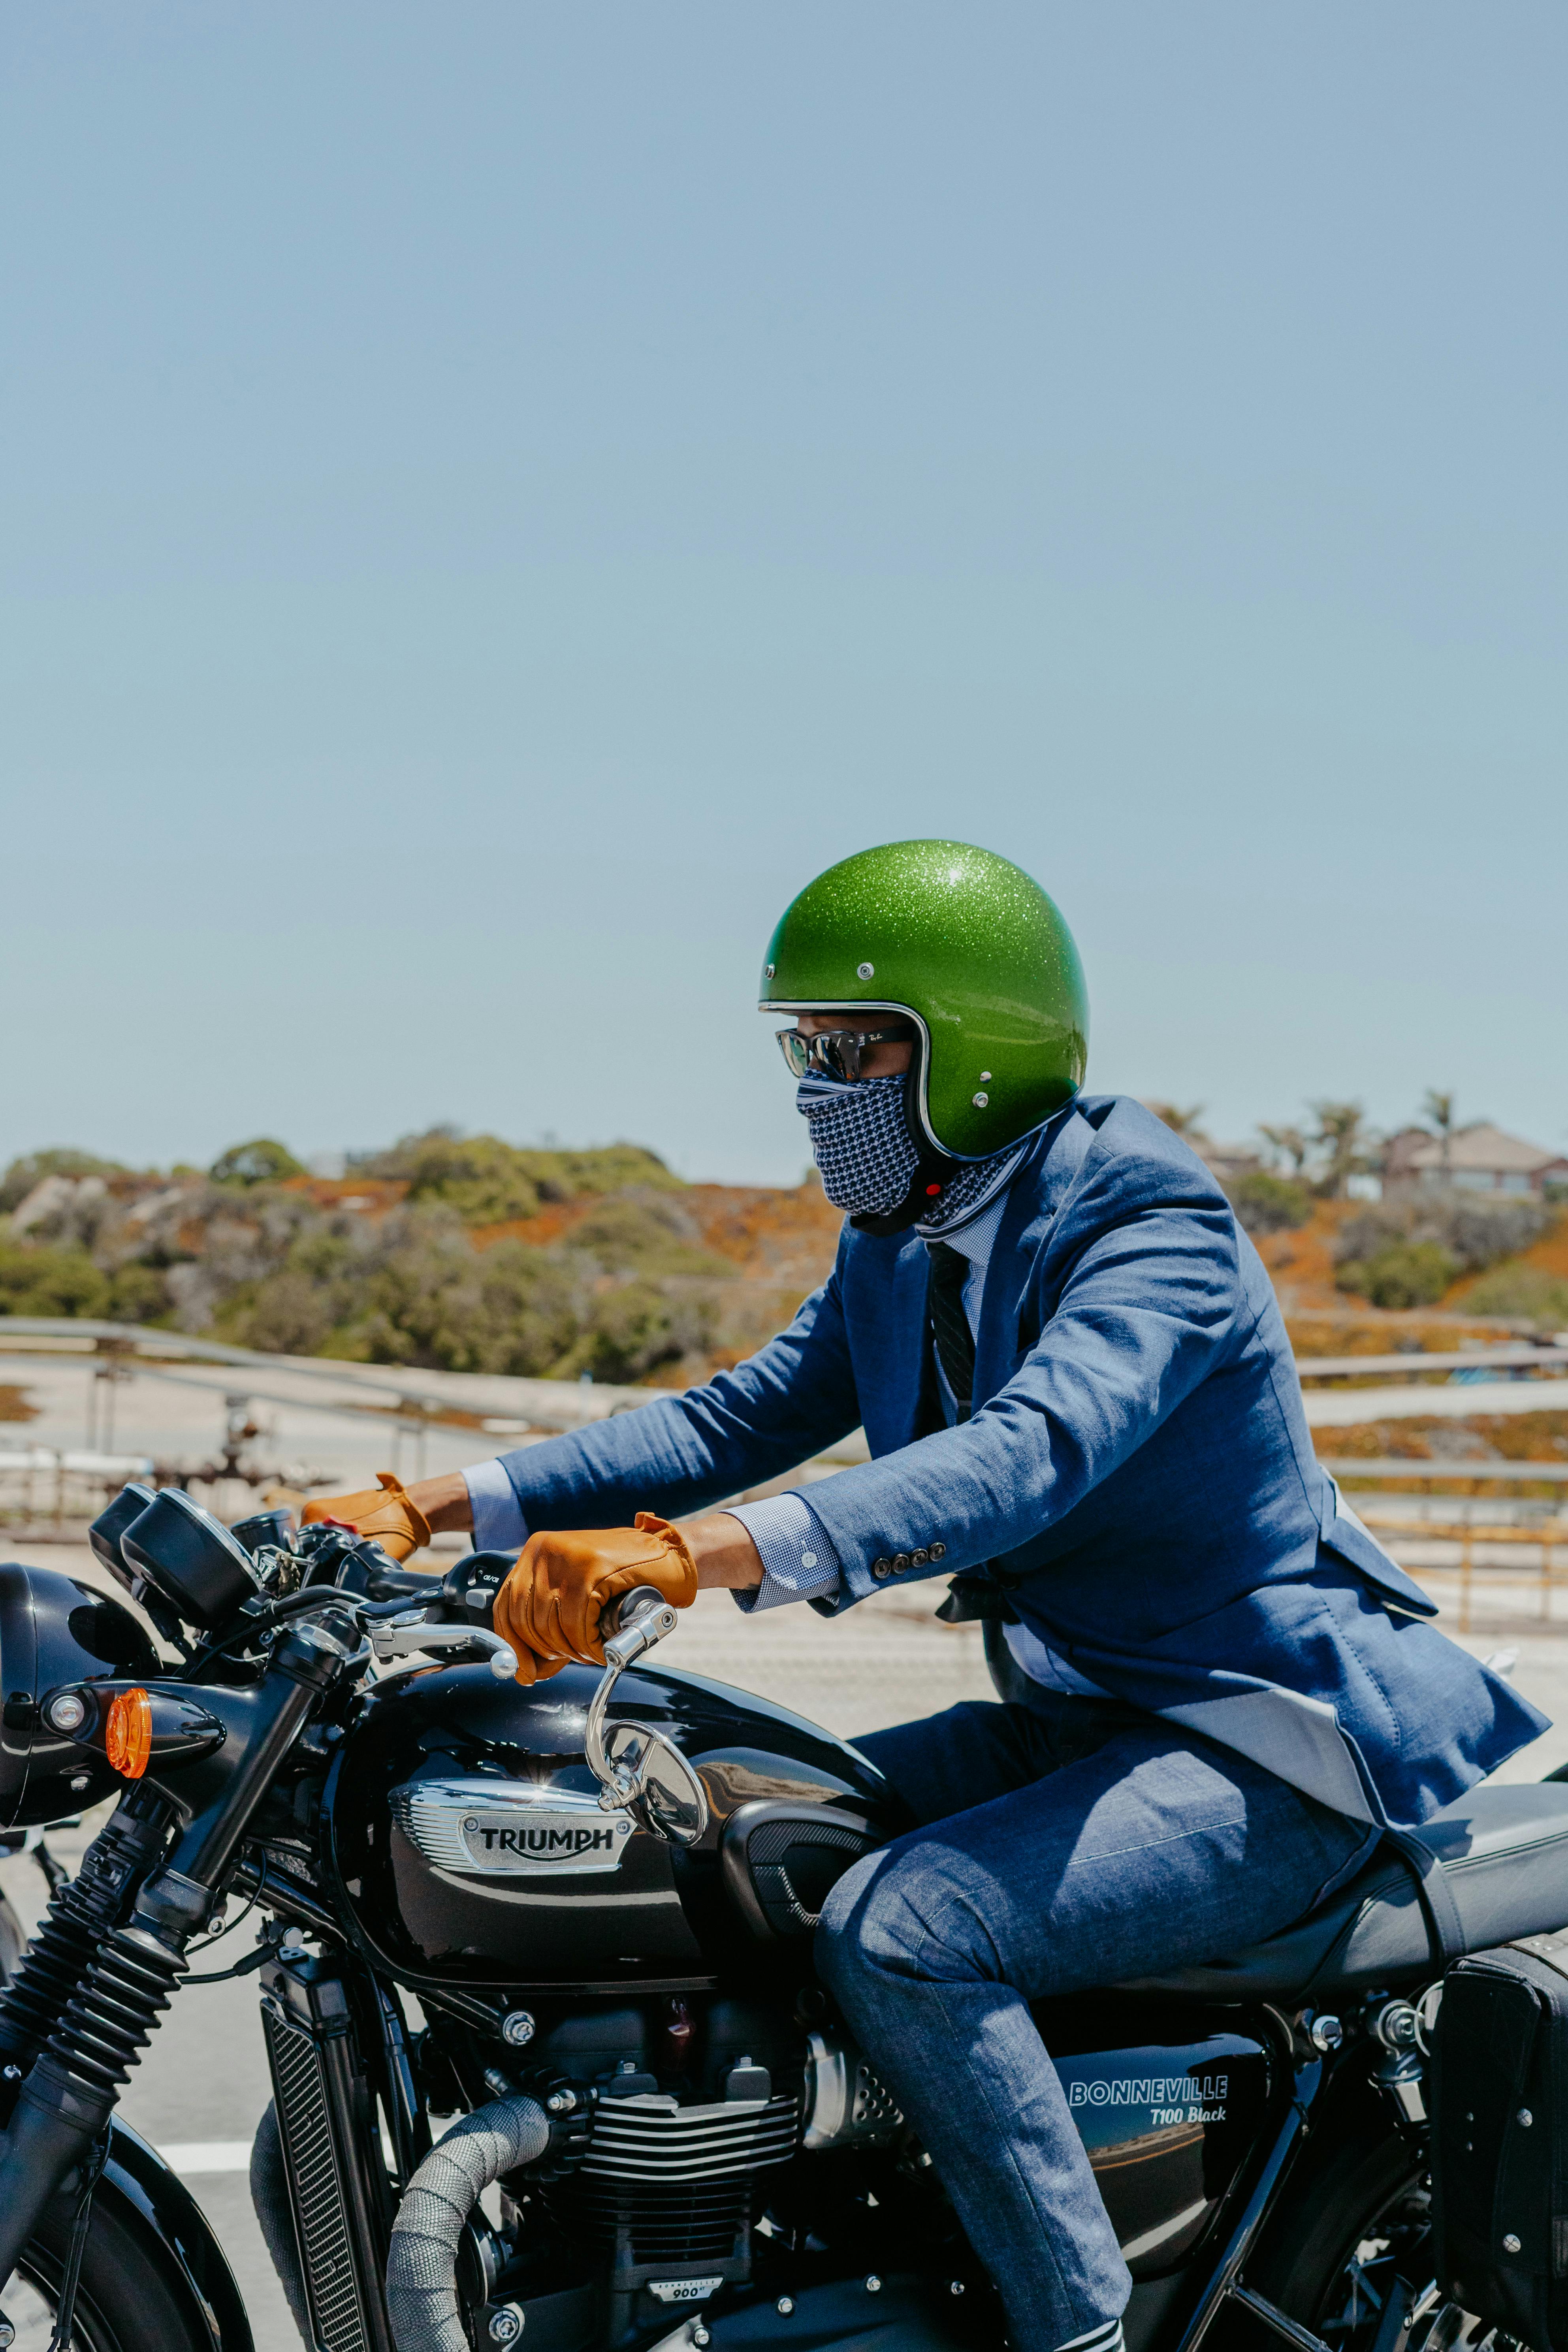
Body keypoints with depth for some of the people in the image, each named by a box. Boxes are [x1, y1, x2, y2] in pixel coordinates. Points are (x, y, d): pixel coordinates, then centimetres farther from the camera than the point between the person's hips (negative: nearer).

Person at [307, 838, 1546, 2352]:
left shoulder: (1150, 1227, -20)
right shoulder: (903, 1251, 9)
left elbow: (1028, 1454, -37)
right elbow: (742, 1418, 8)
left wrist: (694, 1552, -50)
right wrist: (440, 1509, -5)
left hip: (1264, 1745, -9)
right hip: (1077, 1718, 10)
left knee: (897, 1931, -28)